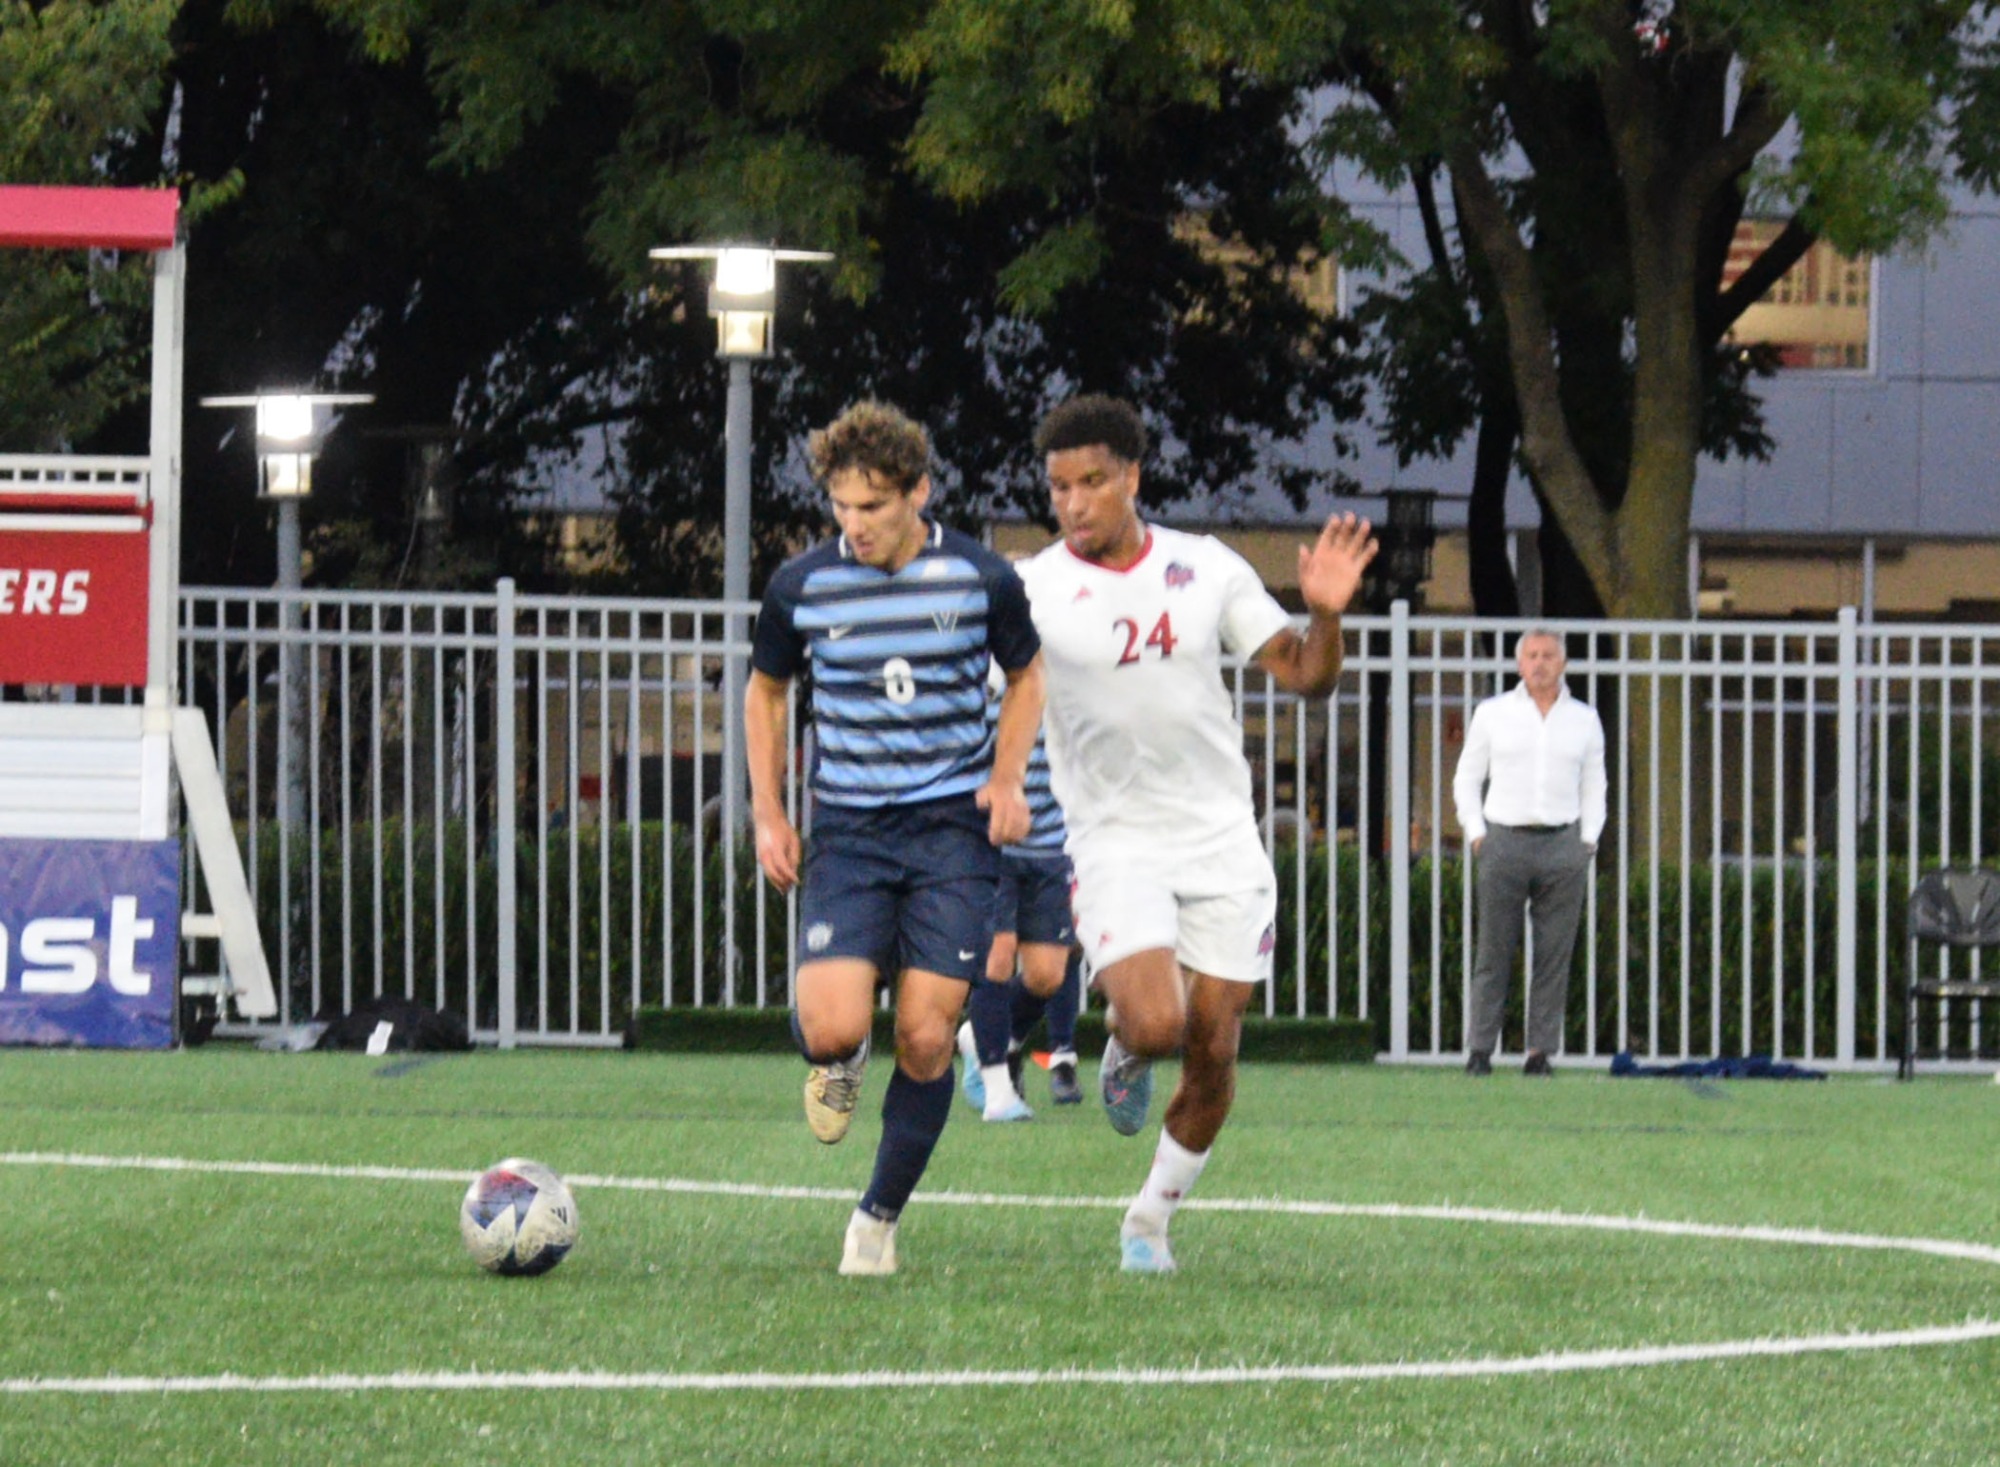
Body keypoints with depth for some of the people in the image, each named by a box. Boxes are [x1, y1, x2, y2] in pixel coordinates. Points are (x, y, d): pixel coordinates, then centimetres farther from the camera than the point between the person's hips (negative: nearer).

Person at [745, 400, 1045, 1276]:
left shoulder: (981, 579, -3)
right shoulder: (802, 587, -2)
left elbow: (1025, 677, 14)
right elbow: (766, 691, 15)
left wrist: (1008, 777, -2)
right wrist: (767, 815, 7)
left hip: (954, 829, 0)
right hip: (848, 832, 0)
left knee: (925, 1038, -5)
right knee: (832, 1028, -18)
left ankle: (880, 1216, 13)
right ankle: (837, 1064, 21)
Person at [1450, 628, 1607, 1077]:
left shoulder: (1584, 720, 14)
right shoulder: (1493, 715, 10)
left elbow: (1594, 786, 18)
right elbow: (1467, 778, 12)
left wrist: (1589, 839, 5)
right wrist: (1476, 833, 1)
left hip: (1563, 847, 1)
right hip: (1505, 841, -1)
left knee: (1555, 954, -2)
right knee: (1493, 952, -4)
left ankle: (1541, 1049, 1)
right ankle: (1479, 1048, -2)